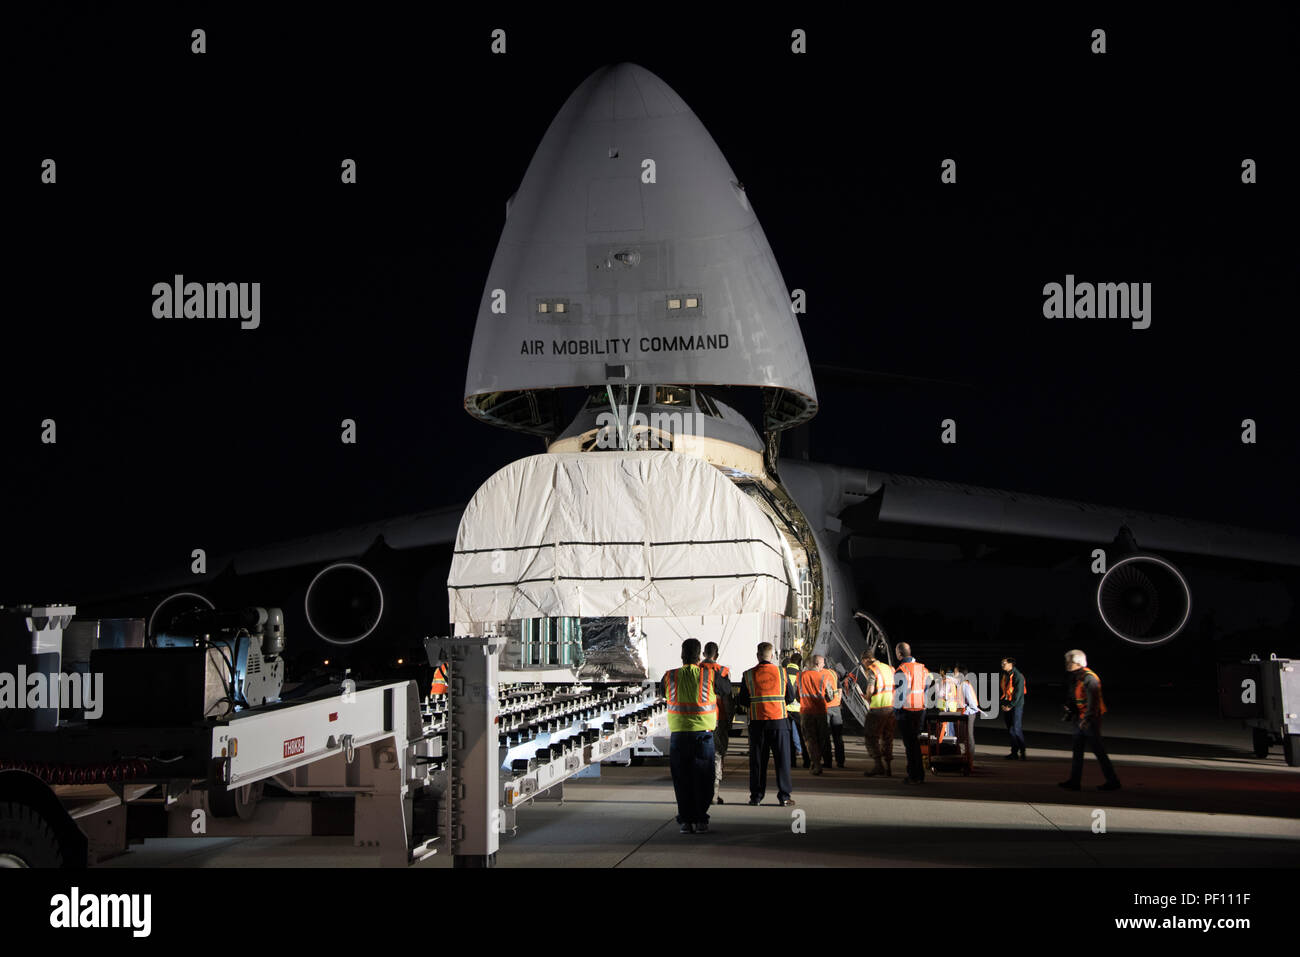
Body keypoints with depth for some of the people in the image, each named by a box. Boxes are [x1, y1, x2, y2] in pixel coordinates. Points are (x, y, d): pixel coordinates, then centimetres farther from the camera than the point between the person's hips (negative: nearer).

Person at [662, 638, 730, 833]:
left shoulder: (669, 677, -3)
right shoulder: (710, 675, -6)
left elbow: (663, 693, 17)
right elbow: (727, 689, 10)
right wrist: (723, 676, 31)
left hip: (678, 734, 1)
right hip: (703, 732, -1)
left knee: (682, 779, 8)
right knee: (702, 778, 9)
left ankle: (686, 820, 7)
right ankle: (700, 820, 10)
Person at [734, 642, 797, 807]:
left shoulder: (748, 675, -2)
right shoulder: (781, 672, -2)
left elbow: (742, 701, 2)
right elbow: (791, 697, 3)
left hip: (757, 722, 1)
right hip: (779, 719, -1)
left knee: (757, 760, 8)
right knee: (782, 759, 5)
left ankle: (756, 796, 11)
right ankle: (784, 796, 5)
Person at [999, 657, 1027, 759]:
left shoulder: (1018, 676, -11)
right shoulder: (1004, 675, 11)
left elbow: (1018, 693, -15)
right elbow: (1001, 690, 17)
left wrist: (1011, 705, -16)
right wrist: (1002, 703, 5)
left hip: (1016, 706, -7)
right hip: (1006, 707, 7)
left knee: (1016, 729, -11)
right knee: (1010, 730, 7)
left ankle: (1022, 752, -4)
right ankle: (1014, 752, 11)